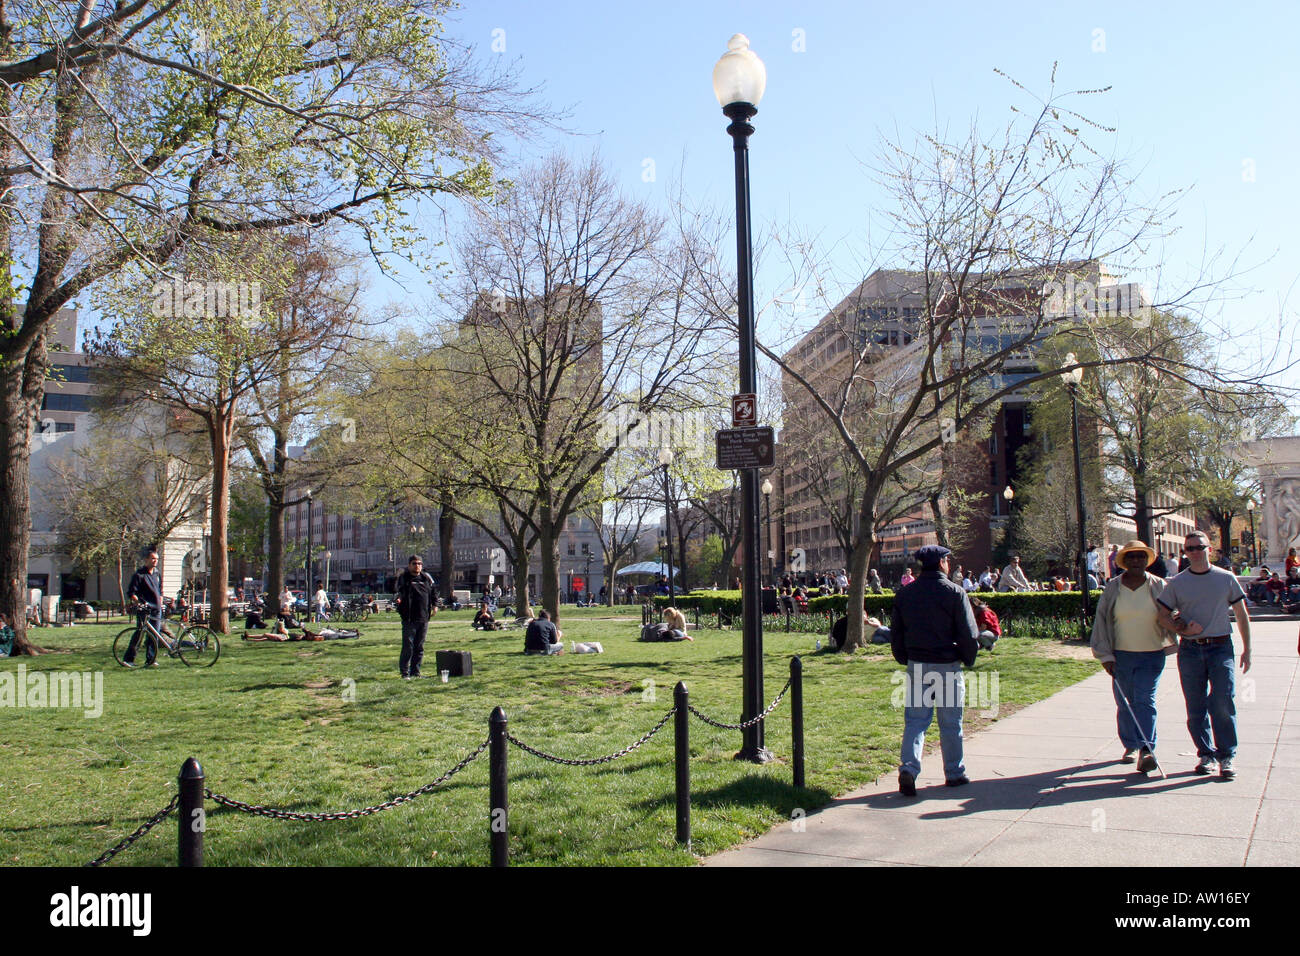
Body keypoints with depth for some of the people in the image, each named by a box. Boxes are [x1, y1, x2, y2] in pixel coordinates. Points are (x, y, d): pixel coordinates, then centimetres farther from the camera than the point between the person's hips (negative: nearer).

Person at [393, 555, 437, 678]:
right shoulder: (403, 578, -1)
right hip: (409, 618, -5)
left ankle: (415, 671, 18)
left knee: (419, 647, 10)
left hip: (424, 618, 5)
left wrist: (435, 605, 12)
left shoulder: (426, 577, 12)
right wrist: (397, 598, -32)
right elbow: (396, 591, -10)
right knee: (408, 646, -6)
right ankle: (404, 672, 2)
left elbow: (434, 590, 23)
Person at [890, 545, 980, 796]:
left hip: (917, 665, 3)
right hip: (947, 665, -3)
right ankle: (954, 773, 19)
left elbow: (896, 634, 10)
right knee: (950, 723, 8)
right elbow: (968, 633, -8)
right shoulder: (954, 592, -8)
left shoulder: (905, 594, 5)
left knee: (915, 719, 5)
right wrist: (969, 660, 6)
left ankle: (908, 767, -12)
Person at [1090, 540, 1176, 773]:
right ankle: (1130, 746, 22)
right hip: (1121, 655, 1)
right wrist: (1106, 655, -2)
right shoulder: (1113, 588, 2)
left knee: (1145, 701, -10)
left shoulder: (1160, 587, 1)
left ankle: (1147, 749, -14)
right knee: (1125, 703, 8)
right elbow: (1101, 620, 3)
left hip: (1152, 655, -1)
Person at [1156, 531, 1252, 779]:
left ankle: (1226, 756, -1)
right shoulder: (1177, 583, 5)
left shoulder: (1226, 579, 4)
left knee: (1223, 702, -12)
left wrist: (1247, 649, 7)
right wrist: (1182, 630, -12)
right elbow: (1163, 616, 7)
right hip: (1190, 650, 1)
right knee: (1195, 708, 5)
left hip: (1221, 648, -1)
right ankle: (1205, 754, 18)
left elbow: (1242, 615, 11)